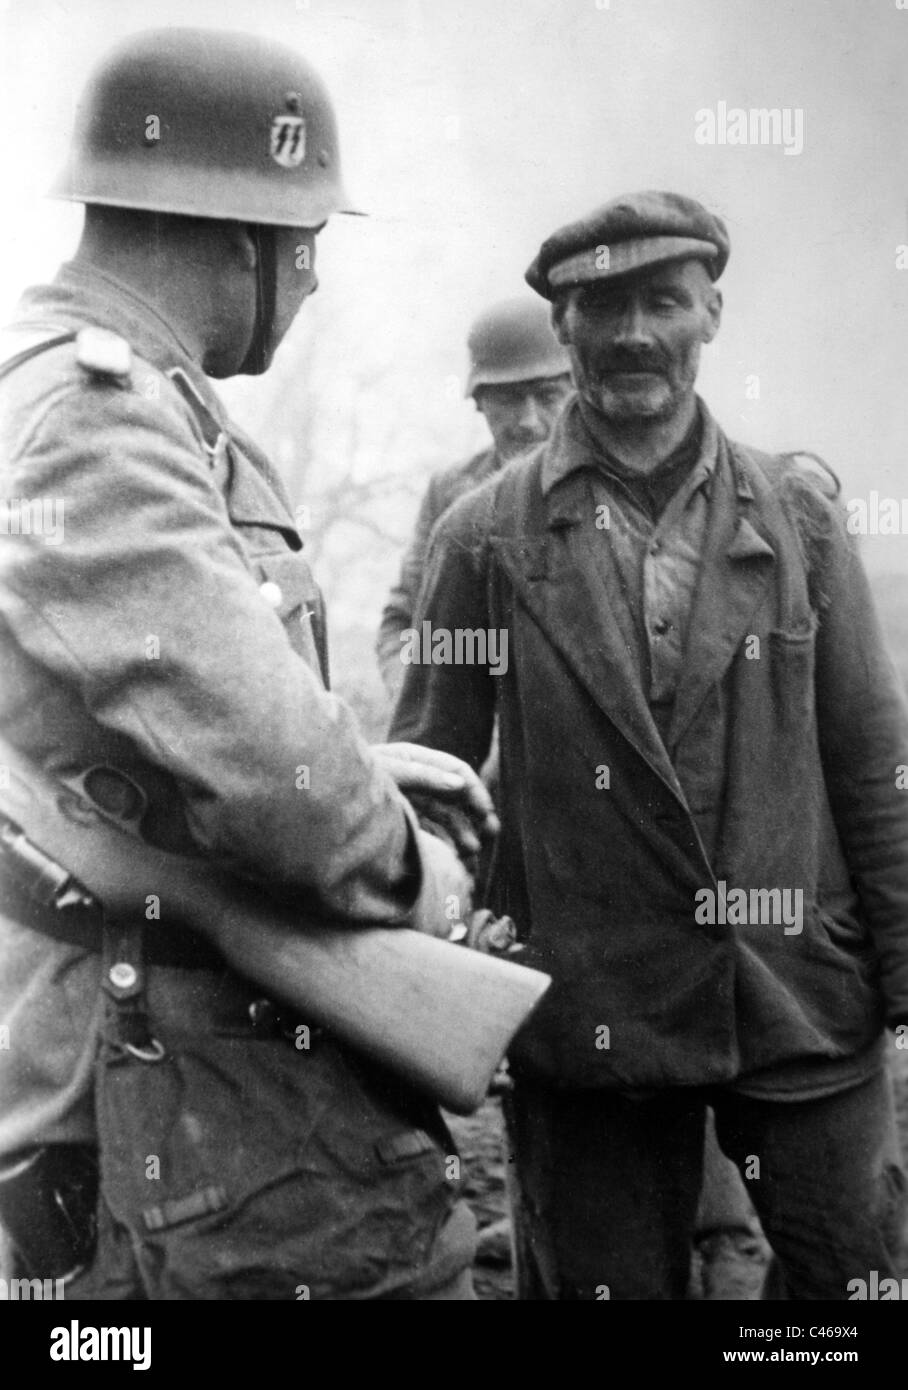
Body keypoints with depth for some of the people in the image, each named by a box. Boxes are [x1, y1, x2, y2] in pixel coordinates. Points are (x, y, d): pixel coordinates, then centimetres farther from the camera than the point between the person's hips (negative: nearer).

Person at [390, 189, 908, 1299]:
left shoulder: (799, 511, 2)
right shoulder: (487, 534, -2)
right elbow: (427, 772, 1)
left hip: (803, 1000, 2)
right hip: (588, 1017, -1)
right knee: (610, 1281, 14)